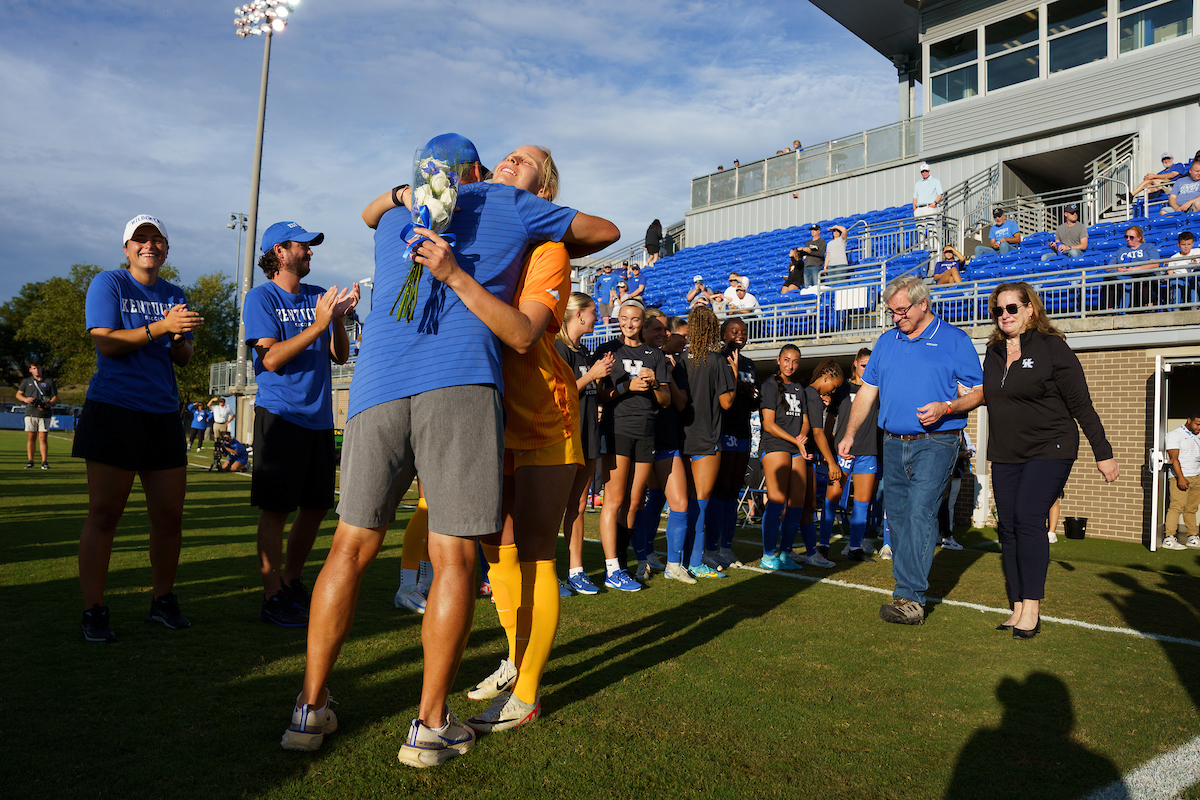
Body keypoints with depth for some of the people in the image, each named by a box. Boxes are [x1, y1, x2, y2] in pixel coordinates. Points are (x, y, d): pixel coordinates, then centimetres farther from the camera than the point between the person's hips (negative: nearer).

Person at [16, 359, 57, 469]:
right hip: (30, 413, 1)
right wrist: (25, 399, -5)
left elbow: (55, 397, 11)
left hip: (44, 414, -1)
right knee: (31, 438, 1)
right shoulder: (26, 381, 13)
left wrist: (48, 404, -9)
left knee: (43, 438, -5)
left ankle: (44, 462, -5)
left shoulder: (49, 381, 10)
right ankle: (30, 461, 6)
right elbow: (18, 394, 18)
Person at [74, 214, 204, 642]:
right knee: (104, 514, -3)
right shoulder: (108, 284, 2)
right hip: (114, 410, -5)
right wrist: (161, 327, -18)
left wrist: (180, 336, -8)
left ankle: (163, 602, 18)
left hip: (163, 414, 5)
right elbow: (105, 342, -10)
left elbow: (184, 359, 13)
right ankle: (93, 612, 5)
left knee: (169, 515, 5)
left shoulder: (175, 295, 16)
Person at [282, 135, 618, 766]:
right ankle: (430, 726, 6)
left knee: (351, 546, 11)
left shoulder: (394, 219, 30)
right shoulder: (510, 206, 20)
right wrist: (554, 251, 48)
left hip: (377, 385, 4)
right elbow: (605, 230, 32)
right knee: (453, 555, 0)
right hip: (462, 382, -4)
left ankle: (310, 708, 17)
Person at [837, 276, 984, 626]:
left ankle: (910, 599, -16)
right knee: (897, 516, 7)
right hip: (893, 443, 6)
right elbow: (867, 390, 16)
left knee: (919, 514, -15)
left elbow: (977, 392, 0)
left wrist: (945, 407, -19)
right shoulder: (886, 341, 14)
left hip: (935, 443, -6)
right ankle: (916, 585, 21)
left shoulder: (955, 340, 1)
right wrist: (850, 433, 7)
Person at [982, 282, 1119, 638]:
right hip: (1005, 455, 6)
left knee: (1029, 519, -18)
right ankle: (1018, 608, 8)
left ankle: (1032, 608, -10)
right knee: (1008, 526, 2)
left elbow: (1081, 405, -7)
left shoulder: (1052, 348, -7)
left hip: (1049, 450, -6)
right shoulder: (993, 354, 10)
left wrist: (1103, 453, -7)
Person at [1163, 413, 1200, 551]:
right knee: (1177, 506, -13)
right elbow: (1174, 458, -13)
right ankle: (1169, 538, -13)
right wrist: (1181, 477, -20)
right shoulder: (1174, 435, -5)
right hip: (1181, 477, -7)